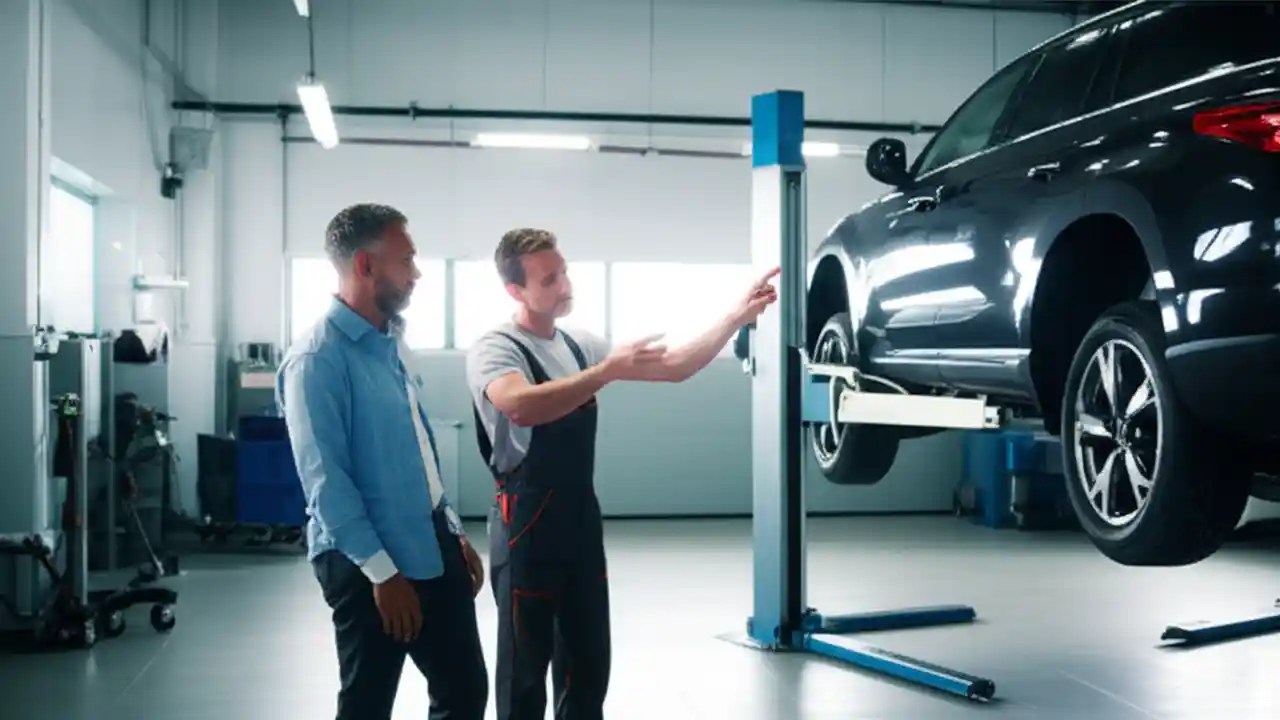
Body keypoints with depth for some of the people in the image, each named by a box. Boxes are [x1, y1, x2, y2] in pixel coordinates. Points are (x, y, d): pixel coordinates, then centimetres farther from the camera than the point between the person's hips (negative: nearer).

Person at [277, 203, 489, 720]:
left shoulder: (391, 344, 11)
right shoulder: (318, 358, -16)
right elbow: (326, 481, -19)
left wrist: (455, 533, 16)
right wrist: (382, 571, -18)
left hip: (431, 545, 8)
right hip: (368, 563, -8)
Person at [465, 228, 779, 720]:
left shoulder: (582, 345, 10)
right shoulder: (494, 349, -12)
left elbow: (673, 368, 8)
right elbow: (520, 406, -34)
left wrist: (736, 319, -3)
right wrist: (608, 371, -36)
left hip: (583, 519, 7)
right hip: (526, 524, -7)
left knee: (588, 662, 15)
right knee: (525, 666, 5)